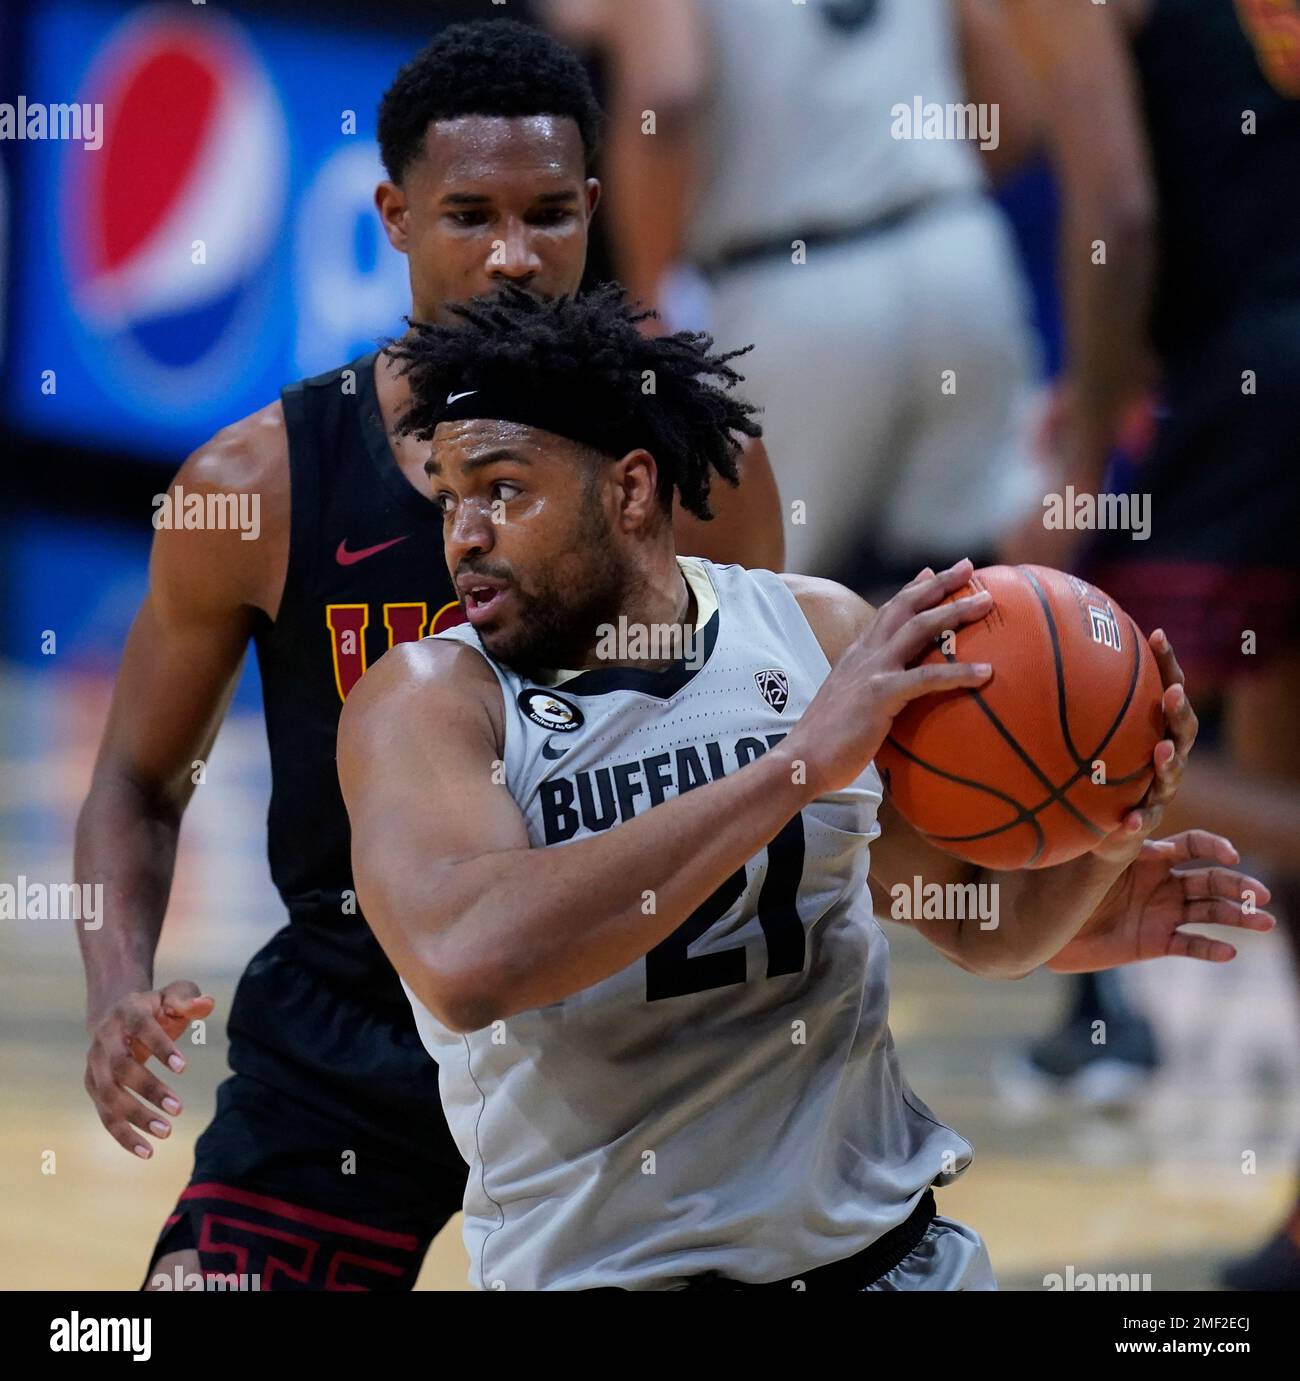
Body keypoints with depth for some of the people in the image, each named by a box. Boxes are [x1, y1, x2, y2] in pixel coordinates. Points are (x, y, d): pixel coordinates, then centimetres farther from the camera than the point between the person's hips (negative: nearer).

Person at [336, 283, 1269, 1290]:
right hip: (599, 1272, -3)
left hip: (888, 1248, 3)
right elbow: (464, 961, -31)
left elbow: (985, 932, 11)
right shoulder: (427, 697, -11)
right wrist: (800, 762, -29)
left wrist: (1096, 856, -12)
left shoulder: (817, 630, -1)